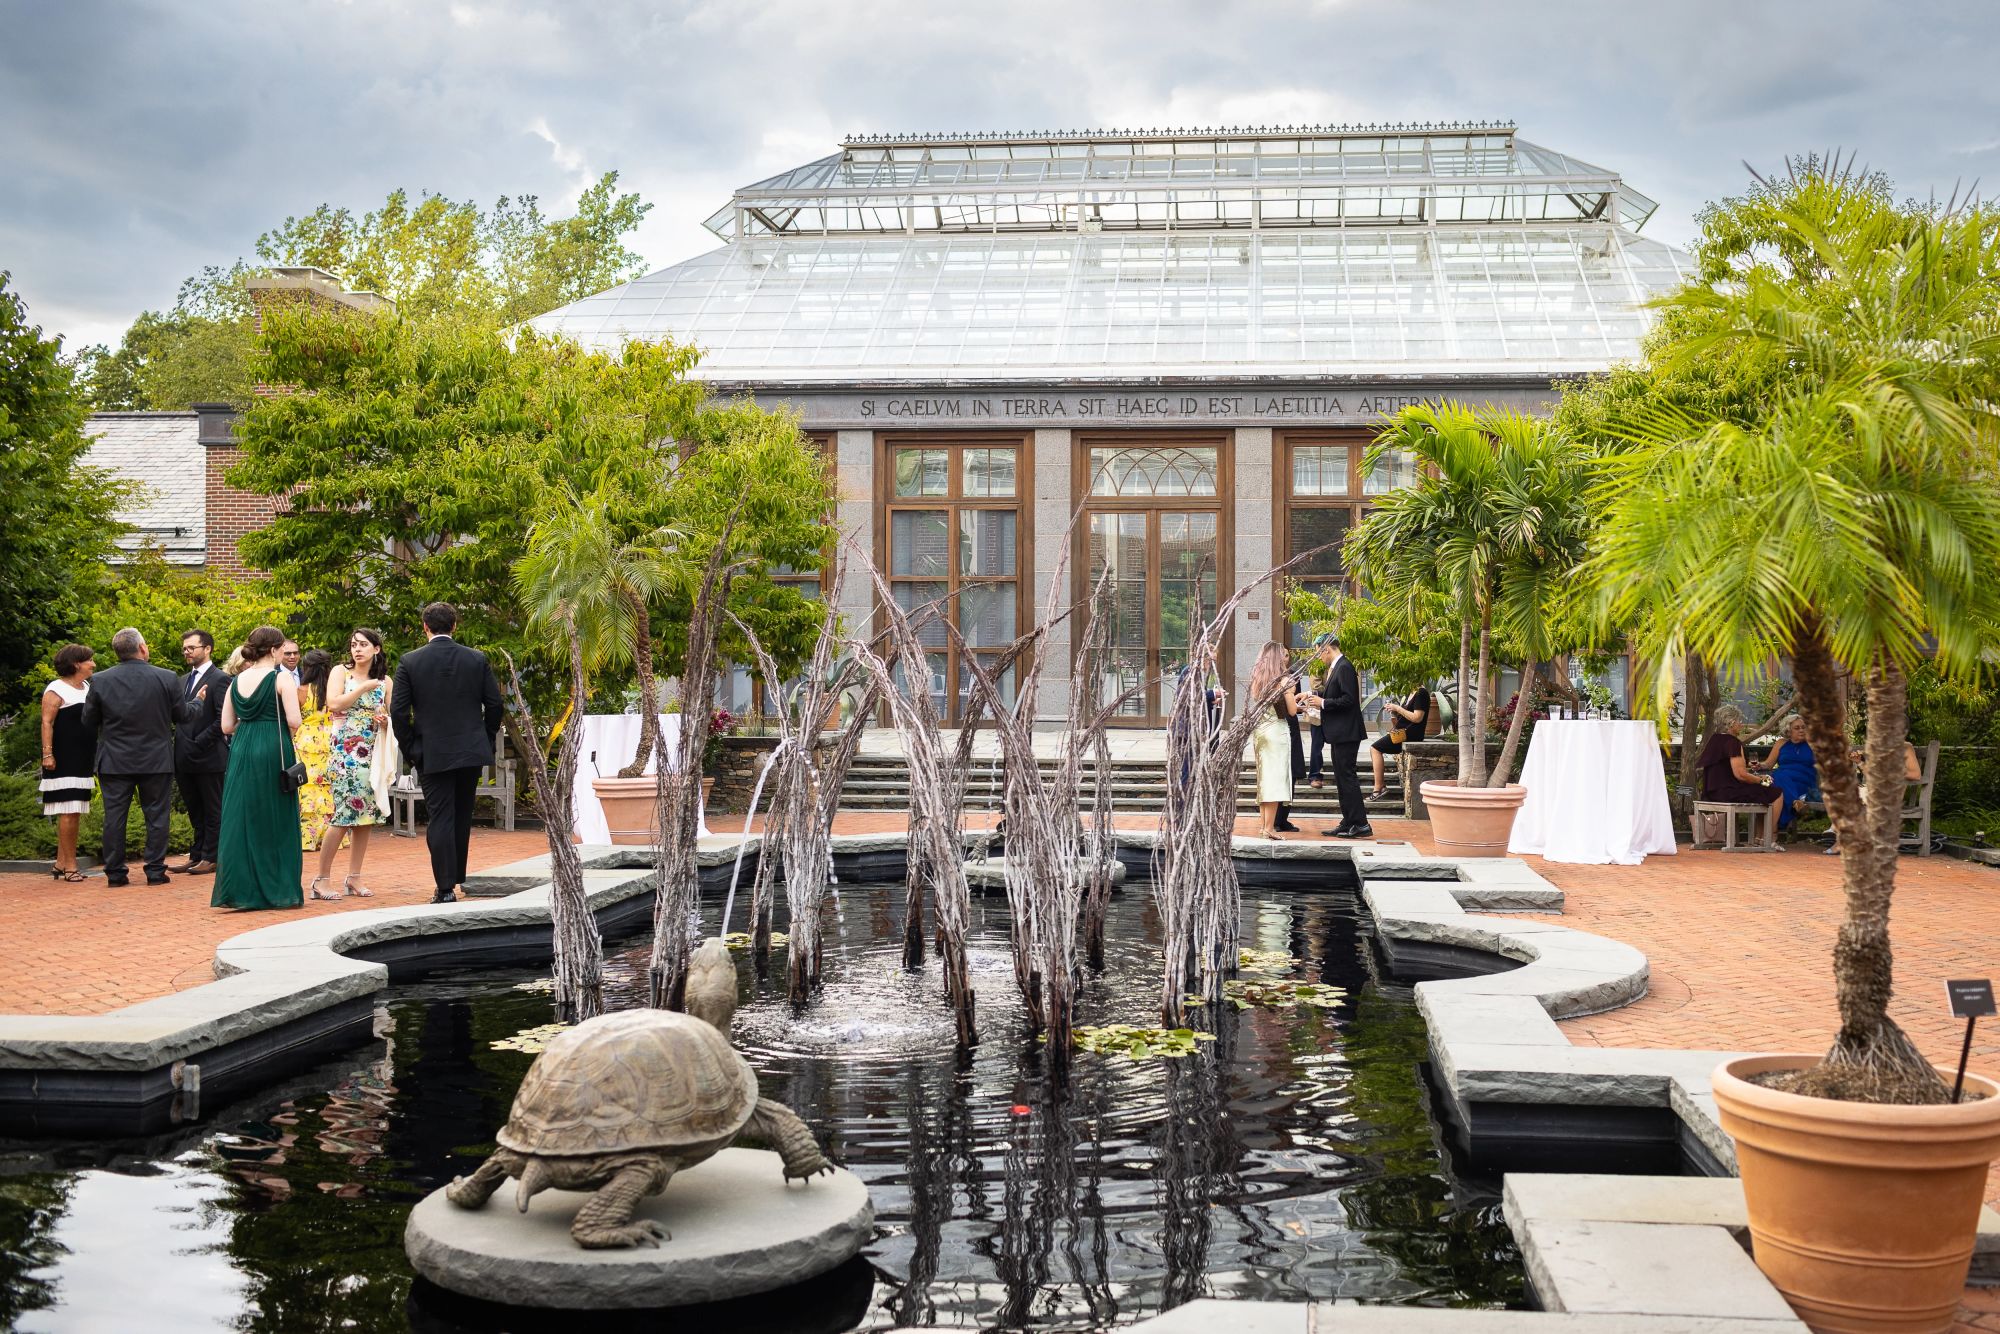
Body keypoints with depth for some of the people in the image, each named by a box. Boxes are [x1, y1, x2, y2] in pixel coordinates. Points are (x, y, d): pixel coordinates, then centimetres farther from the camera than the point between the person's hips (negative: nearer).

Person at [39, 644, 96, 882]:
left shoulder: (88, 687, 13)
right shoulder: (56, 690, -9)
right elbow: (46, 723, -14)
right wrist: (47, 753, -22)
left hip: (82, 761, 8)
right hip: (63, 760, -8)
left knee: (74, 812, 9)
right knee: (69, 811, -9)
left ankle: (61, 863, 15)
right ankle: (69, 865, -6)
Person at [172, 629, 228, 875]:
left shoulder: (219, 679, -9)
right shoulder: (183, 680, 16)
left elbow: (223, 719, -15)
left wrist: (200, 742, -17)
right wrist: (180, 747, 6)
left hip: (209, 756, -8)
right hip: (186, 758, 8)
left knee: (213, 811, 2)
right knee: (195, 811, 14)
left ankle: (211, 857, 7)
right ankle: (197, 855, 21)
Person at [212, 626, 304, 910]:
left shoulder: (236, 681, 8)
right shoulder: (281, 678, -7)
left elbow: (226, 726, 9)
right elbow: (294, 722, -13)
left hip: (241, 751, 5)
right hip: (273, 752, -5)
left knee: (241, 819, 6)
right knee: (276, 822, 4)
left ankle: (240, 891, 4)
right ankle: (278, 890, 9)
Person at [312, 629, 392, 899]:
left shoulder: (384, 682, 13)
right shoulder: (340, 672, 3)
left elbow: (390, 718, 20)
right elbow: (334, 704, -12)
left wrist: (384, 720, -1)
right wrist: (364, 688, -12)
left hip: (371, 754, 5)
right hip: (344, 753, -4)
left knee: (366, 816, 3)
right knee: (342, 815, -11)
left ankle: (354, 877, 10)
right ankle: (322, 877, -4)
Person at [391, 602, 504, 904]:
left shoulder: (410, 662, -5)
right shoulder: (477, 659, -1)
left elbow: (398, 712, -7)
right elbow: (494, 705, 1)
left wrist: (411, 750, 3)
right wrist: (485, 740, 13)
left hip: (432, 754, -2)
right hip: (472, 753, 2)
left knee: (440, 819, 0)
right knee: (462, 817, 15)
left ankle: (445, 889, -4)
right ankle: (456, 877, 25)